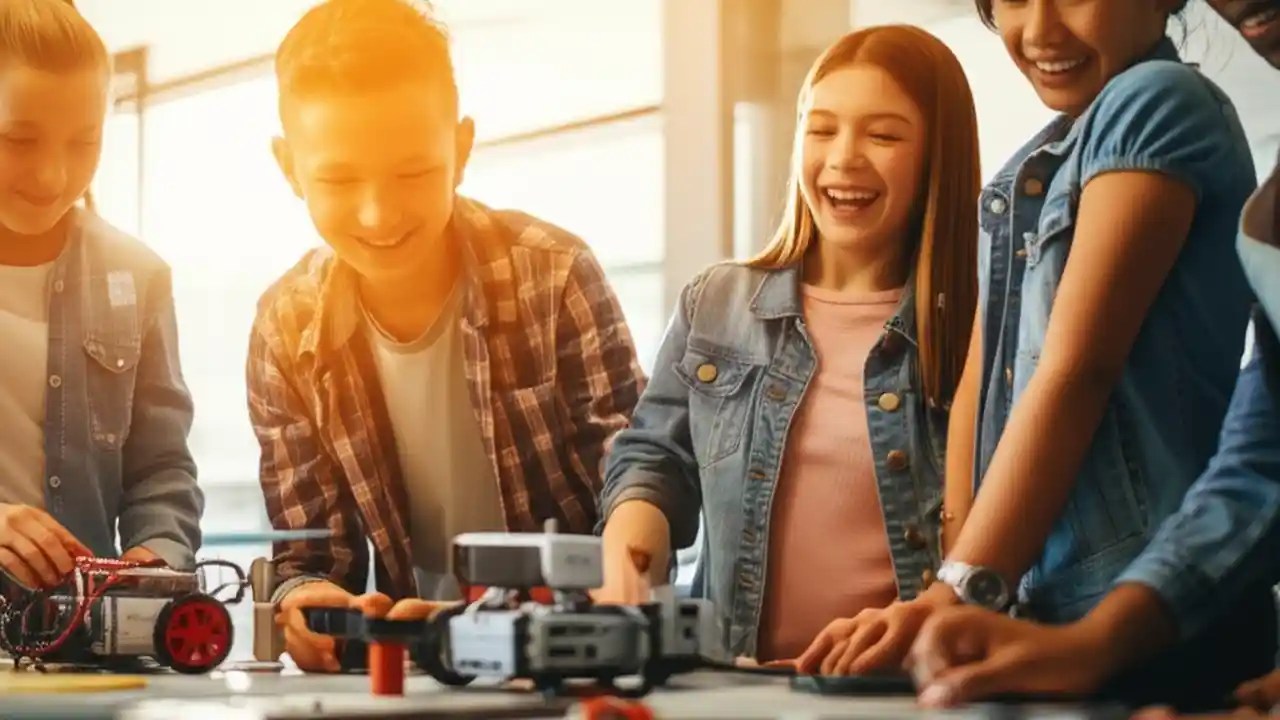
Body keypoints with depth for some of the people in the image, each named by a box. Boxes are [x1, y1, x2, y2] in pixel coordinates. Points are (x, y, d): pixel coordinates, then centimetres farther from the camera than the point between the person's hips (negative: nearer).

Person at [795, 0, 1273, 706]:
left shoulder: (1160, 101, -8)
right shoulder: (1033, 171, 17)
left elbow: (1078, 369, -15)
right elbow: (983, 387, 14)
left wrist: (962, 592, -20)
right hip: (1035, 599, 8)